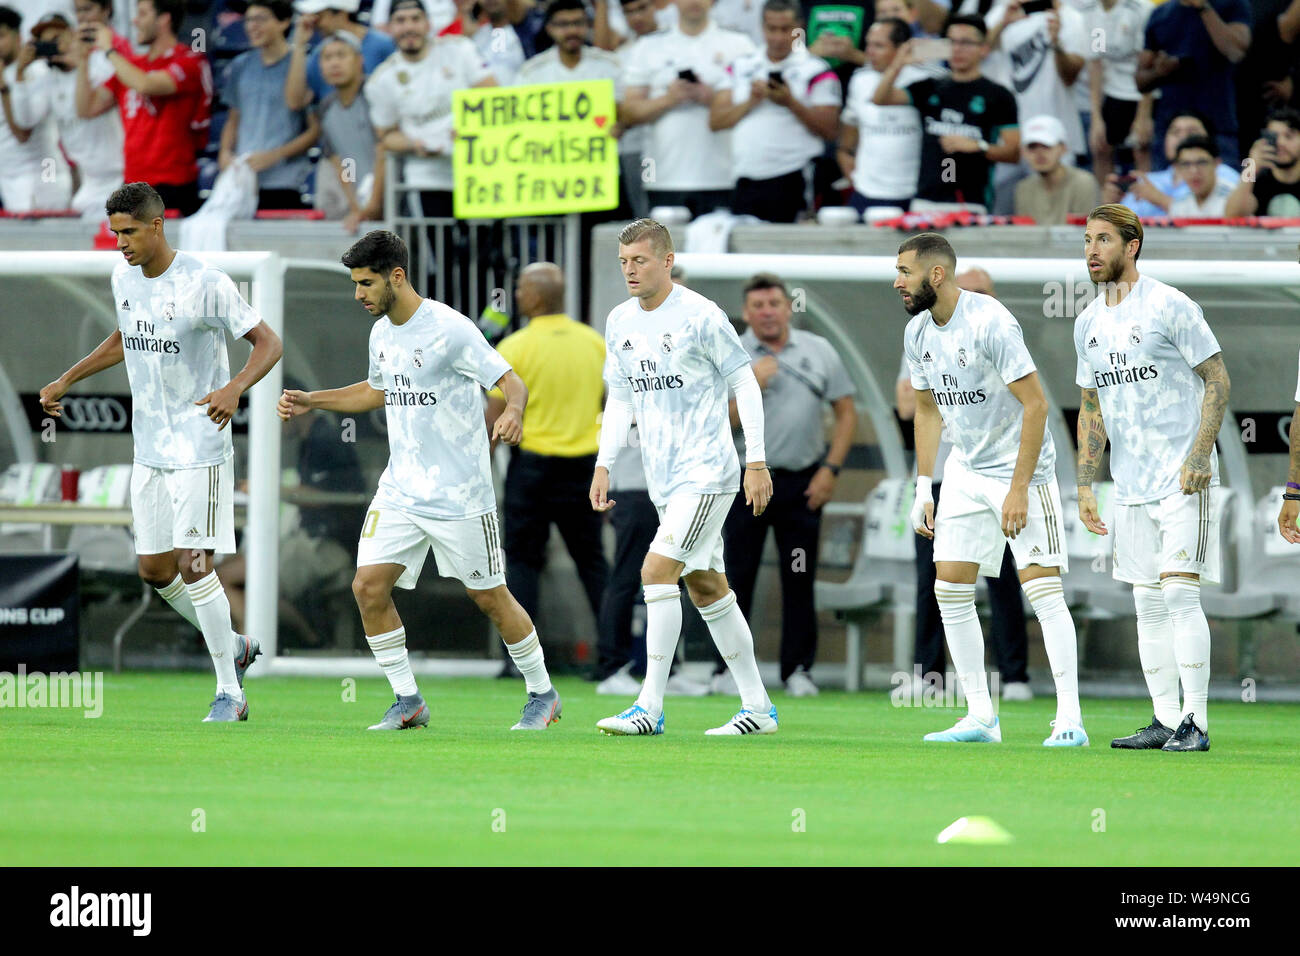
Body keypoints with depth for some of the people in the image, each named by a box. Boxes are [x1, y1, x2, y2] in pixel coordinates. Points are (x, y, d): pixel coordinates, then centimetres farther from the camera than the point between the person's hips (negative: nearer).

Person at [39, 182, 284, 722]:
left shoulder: (205, 284, -16)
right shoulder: (123, 278, 6)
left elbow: (268, 343, -15)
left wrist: (234, 389, -32)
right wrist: (68, 380, 23)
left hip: (200, 450, -7)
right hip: (149, 451, 7)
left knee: (194, 564, -13)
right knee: (155, 570, 8)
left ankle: (229, 693, -5)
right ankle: (234, 646, 29)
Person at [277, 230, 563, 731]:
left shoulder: (450, 329, -15)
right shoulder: (382, 333, 8)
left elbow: (511, 381, -15)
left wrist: (513, 412, -38)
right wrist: (311, 400, 21)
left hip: (459, 496, -7)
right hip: (399, 492, 7)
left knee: (490, 597, 2)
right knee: (368, 586, -8)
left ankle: (542, 693, 22)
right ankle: (408, 701, 3)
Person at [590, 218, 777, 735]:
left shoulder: (700, 316, -12)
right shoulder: (620, 322, 9)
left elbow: (745, 385, -8)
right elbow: (619, 398, 18)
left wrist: (757, 462, -11)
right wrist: (603, 465, 9)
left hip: (707, 472, -8)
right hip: (665, 479, 8)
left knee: (657, 571, -18)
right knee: (706, 587, 11)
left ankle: (650, 707, -17)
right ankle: (757, 707, 18)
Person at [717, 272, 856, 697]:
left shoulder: (819, 352, 7)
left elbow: (846, 413, 9)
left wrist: (830, 469, 0)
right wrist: (750, 386, -18)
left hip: (803, 483, 1)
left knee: (799, 581, 1)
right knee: (736, 577, -3)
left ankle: (798, 669, 7)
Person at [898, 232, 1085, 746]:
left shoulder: (990, 323, -21)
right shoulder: (918, 332, 3)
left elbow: (1035, 404, -21)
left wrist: (1019, 489, -23)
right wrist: (922, 488, 9)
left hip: (1022, 468, -8)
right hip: (966, 471, 8)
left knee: (1042, 589, -13)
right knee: (950, 589, 3)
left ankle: (1070, 720, -13)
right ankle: (981, 718, 9)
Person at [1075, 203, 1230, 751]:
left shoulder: (1170, 307, -9)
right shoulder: (1089, 323, 12)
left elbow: (1217, 381, -8)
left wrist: (1198, 457, -16)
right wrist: (1085, 484, 14)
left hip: (1183, 479, -7)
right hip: (1131, 484, 7)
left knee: (1179, 592, -13)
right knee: (1148, 602, 6)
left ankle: (1195, 722, -12)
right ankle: (1164, 720, 11)